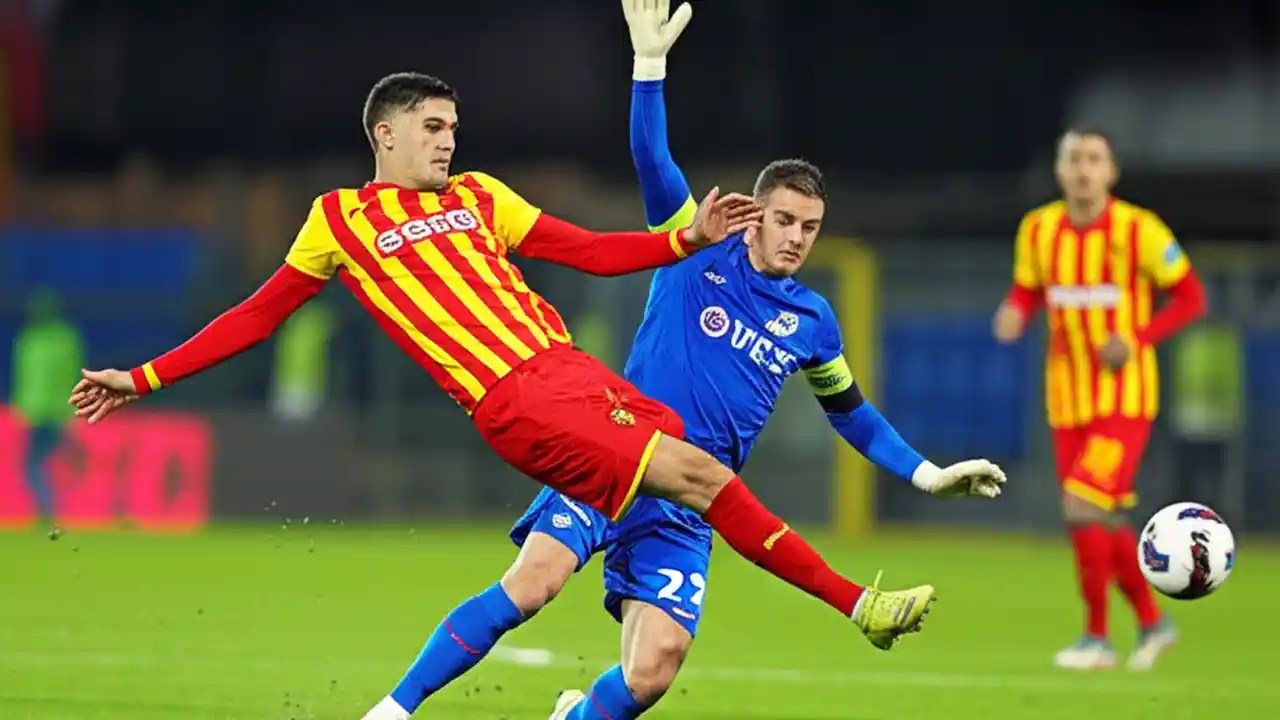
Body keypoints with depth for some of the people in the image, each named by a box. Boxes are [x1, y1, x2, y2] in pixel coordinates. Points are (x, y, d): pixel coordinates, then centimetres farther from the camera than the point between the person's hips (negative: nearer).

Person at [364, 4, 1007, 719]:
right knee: (531, 583, -27)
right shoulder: (700, 253, 4)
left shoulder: (812, 321, 13)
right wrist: (650, 59, -18)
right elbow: (652, 156, -7)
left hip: (685, 510, 3)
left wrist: (926, 473, 25)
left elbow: (849, 409, 29)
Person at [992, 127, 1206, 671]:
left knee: (1083, 509, -16)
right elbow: (1026, 293, 14)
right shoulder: (1038, 230, 1)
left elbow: (1190, 297, -5)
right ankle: (1151, 622, 30)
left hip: (1124, 399, -5)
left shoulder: (1139, 231, -12)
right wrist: (1014, 317, -10)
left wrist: (1137, 340, -18)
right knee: (1106, 523, 10)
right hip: (1067, 401, 5)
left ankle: (1096, 636, -4)